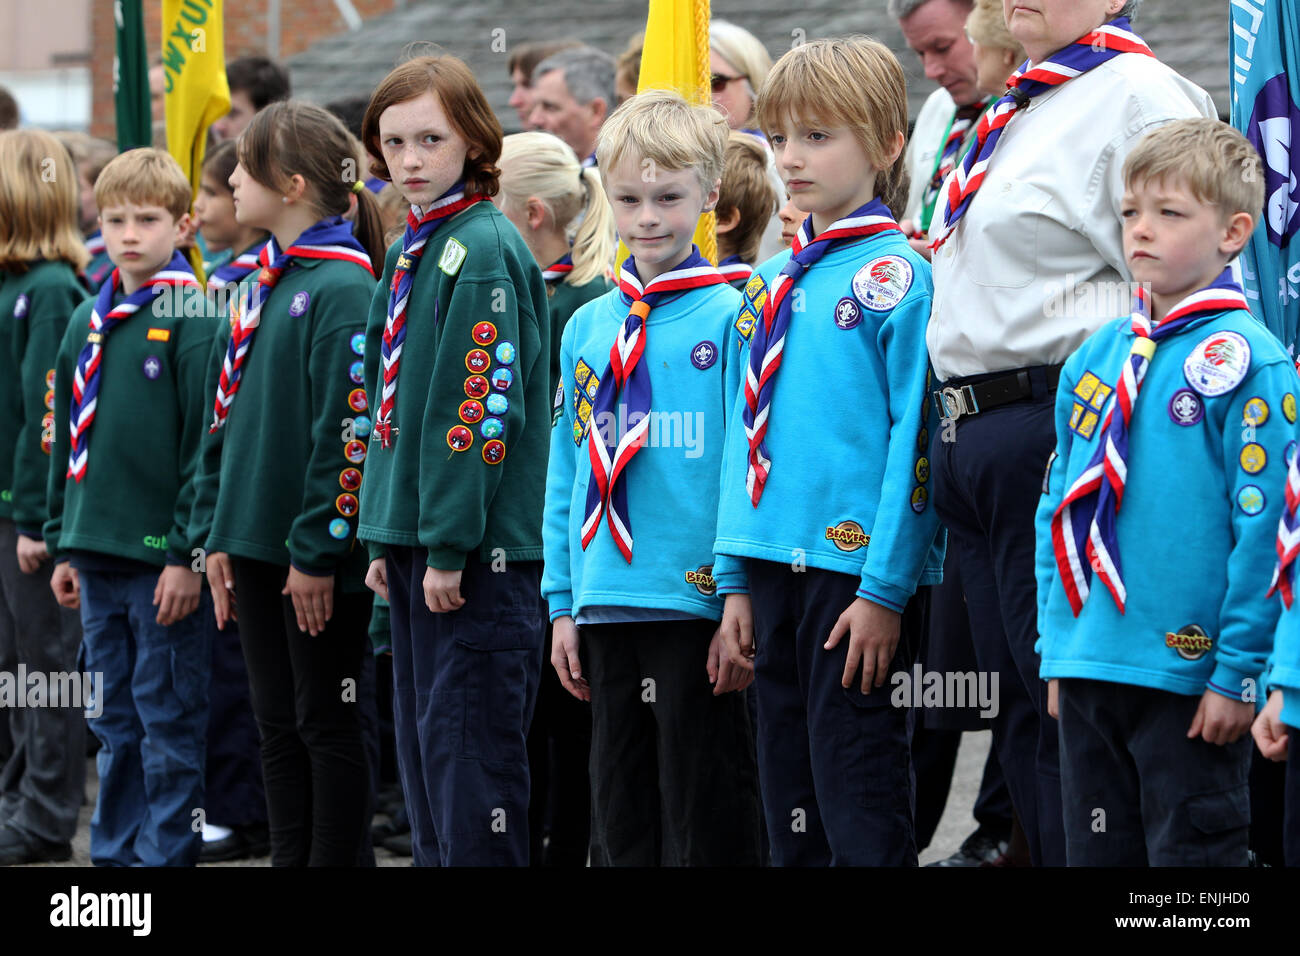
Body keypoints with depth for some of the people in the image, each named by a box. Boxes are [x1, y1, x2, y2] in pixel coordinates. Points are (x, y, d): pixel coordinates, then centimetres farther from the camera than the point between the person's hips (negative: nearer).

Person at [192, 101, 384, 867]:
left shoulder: (342, 290, -14)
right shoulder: (261, 287, 13)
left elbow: (349, 429, -18)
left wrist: (319, 549, -19)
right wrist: (218, 533, 14)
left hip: (319, 554, -8)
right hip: (257, 543, 8)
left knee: (326, 725, -1)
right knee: (278, 725, 12)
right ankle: (291, 859, 18)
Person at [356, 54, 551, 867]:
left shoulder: (482, 251, -13)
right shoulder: (412, 250, 15)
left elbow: (483, 408, -18)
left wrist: (450, 543, -19)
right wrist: (387, 539, 16)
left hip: (476, 550, -9)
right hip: (416, 540, 9)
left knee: (469, 747, -7)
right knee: (425, 743, 13)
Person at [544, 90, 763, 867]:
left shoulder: (730, 320, -4)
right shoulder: (588, 329, 12)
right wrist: (563, 603, 12)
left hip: (698, 601, -5)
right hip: (608, 606, 5)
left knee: (705, 824, -1)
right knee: (620, 812, 11)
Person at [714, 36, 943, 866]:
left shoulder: (894, 275, -7)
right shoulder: (771, 286, 14)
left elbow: (913, 433, -11)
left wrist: (885, 588, -15)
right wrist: (736, 578, 12)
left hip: (857, 564, -7)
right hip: (778, 562, 7)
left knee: (859, 798, -5)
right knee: (789, 797, 10)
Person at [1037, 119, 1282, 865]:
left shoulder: (1245, 361, -9)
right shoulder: (1099, 357, 10)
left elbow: (1263, 526, -13)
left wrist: (1240, 672, -15)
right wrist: (1056, 650, 13)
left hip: (1191, 678, -6)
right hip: (1090, 667, 7)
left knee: (1191, 849, 0)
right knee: (1098, 852, 12)